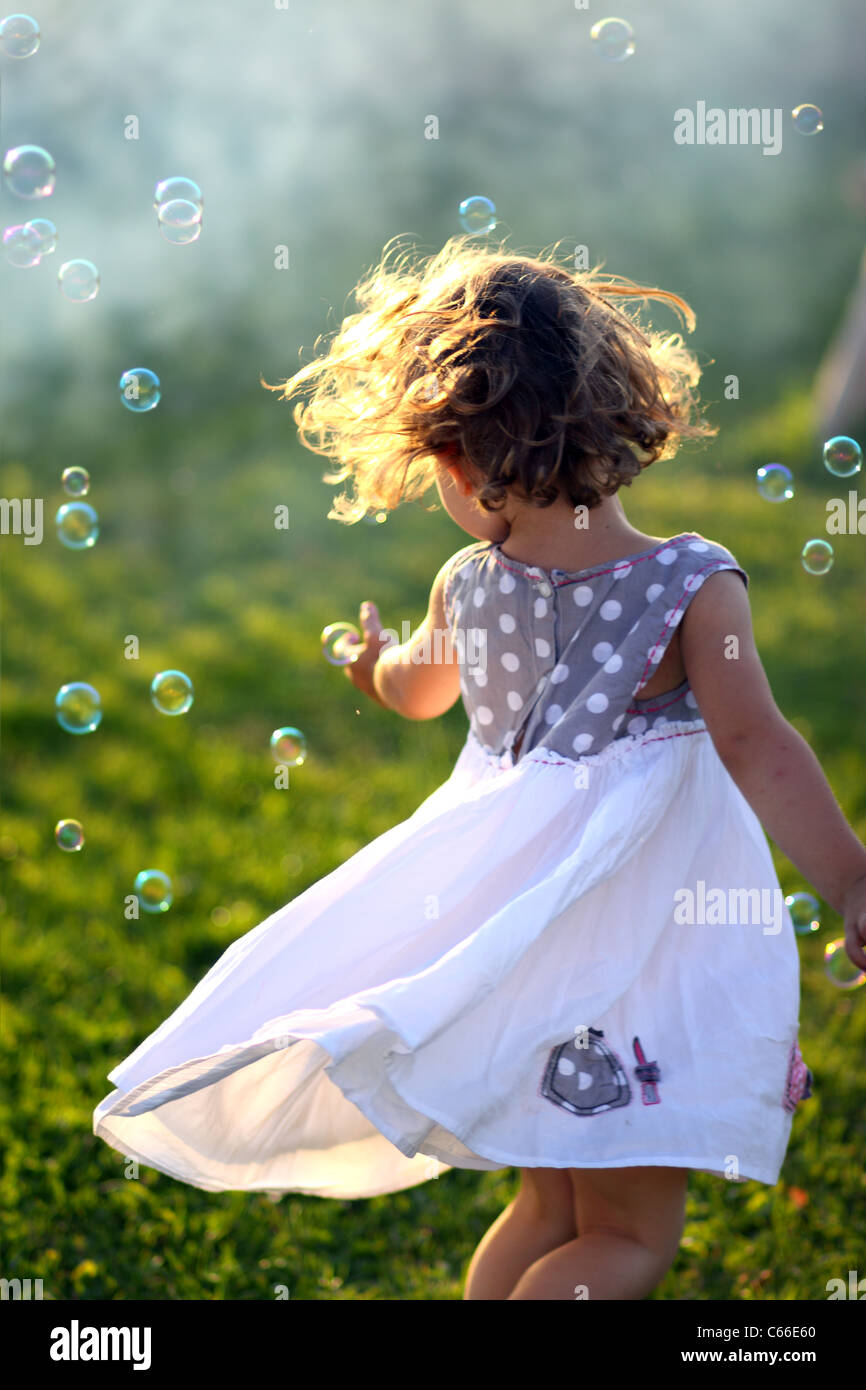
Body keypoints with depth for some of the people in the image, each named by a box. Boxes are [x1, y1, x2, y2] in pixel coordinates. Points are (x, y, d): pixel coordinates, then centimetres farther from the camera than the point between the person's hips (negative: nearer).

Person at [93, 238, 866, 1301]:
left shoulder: (466, 589, -2)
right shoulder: (693, 585, -17)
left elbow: (418, 689, 20)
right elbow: (756, 749, -26)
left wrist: (375, 663, 44)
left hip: (501, 937, 6)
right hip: (631, 943, -5)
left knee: (547, 1210, 22)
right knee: (632, 1235, 5)